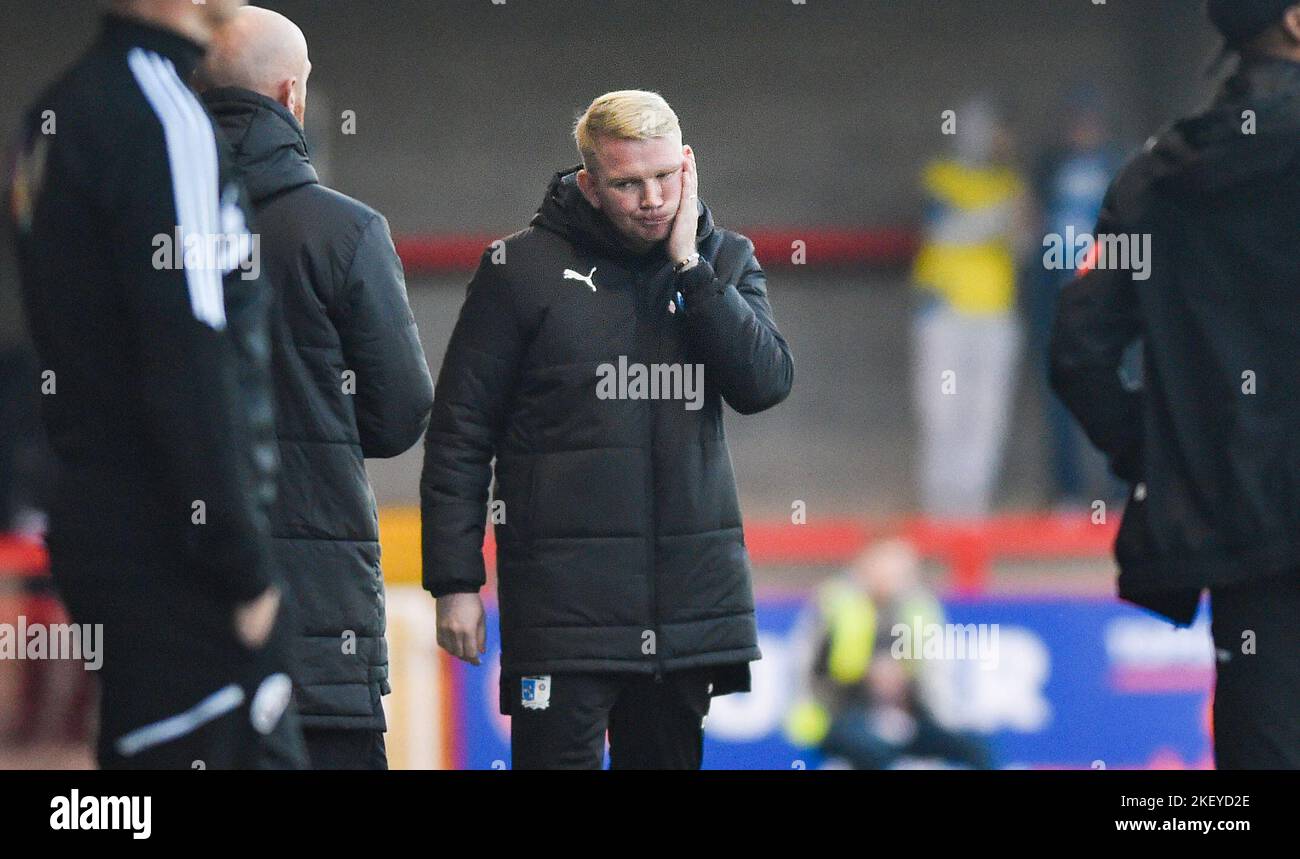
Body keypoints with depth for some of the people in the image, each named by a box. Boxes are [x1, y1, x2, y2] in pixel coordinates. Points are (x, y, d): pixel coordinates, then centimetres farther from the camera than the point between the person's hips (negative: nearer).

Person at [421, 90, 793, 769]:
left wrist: (689, 266, -11)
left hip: (692, 595, 4)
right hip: (563, 600, -4)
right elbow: (459, 433, 0)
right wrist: (455, 581, -4)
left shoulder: (724, 262, 8)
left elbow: (766, 384, -8)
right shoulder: (522, 269, -2)